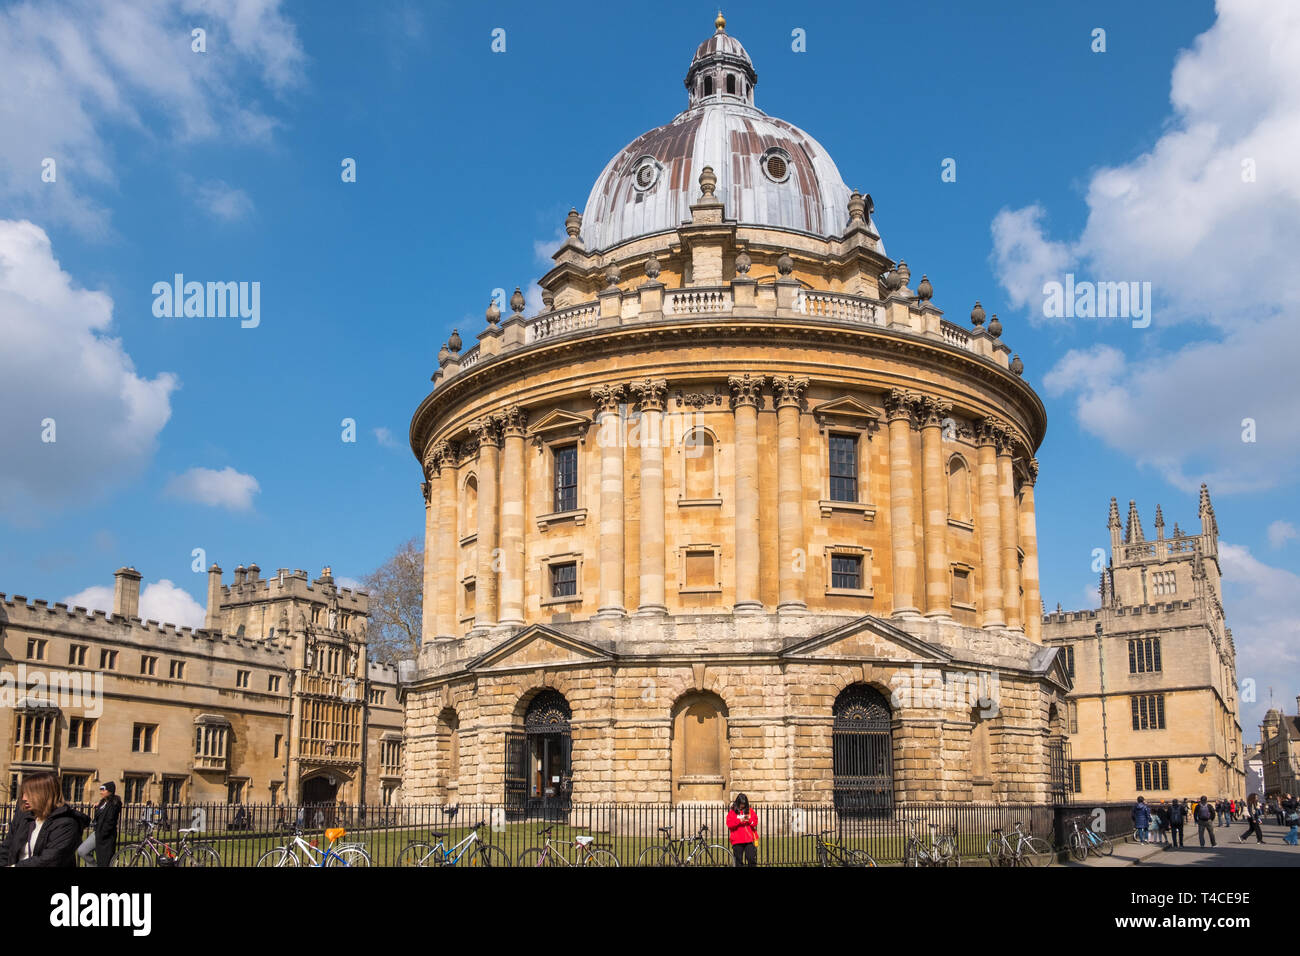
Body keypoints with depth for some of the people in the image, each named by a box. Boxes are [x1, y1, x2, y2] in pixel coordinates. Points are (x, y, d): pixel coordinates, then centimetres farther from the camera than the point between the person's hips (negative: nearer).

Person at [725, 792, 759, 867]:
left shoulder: (750, 811, 11)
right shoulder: (732, 812, 4)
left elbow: (755, 823, 10)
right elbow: (729, 824, -6)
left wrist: (749, 819, -10)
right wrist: (739, 821, -18)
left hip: (749, 840, 1)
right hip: (737, 841, -1)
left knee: (752, 859, -5)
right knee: (738, 861, 2)